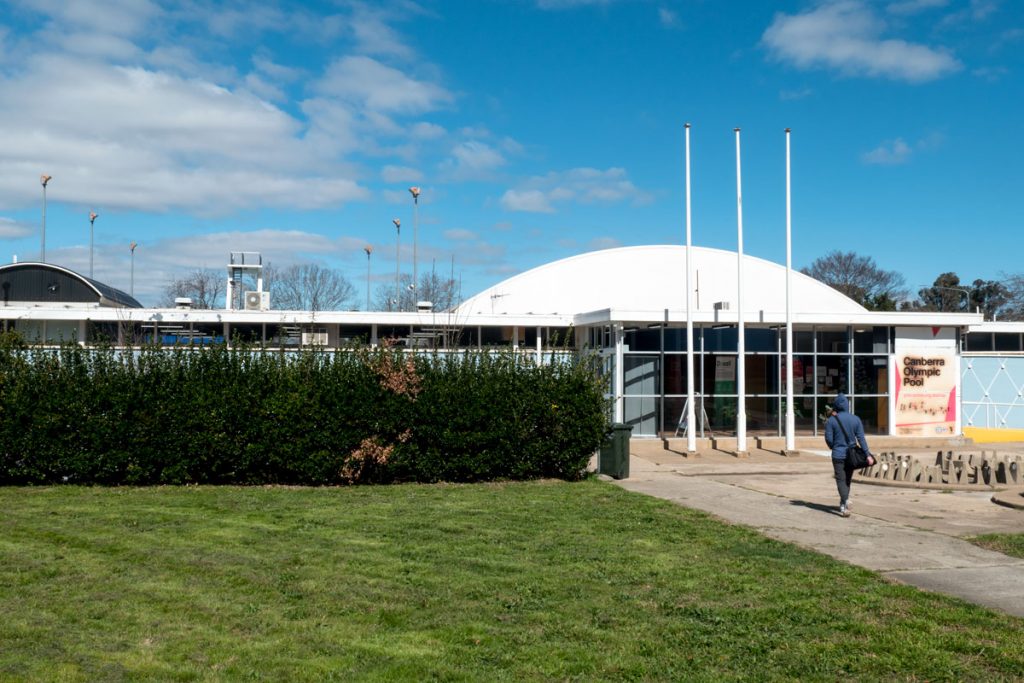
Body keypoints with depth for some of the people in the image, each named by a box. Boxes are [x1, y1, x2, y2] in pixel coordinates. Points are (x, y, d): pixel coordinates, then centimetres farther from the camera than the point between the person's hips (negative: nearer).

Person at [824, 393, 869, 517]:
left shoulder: (831, 420, -9)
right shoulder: (855, 419, -1)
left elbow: (829, 438, -7)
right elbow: (861, 438, -5)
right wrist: (867, 454, -4)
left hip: (838, 455, -3)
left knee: (841, 480, -1)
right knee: (848, 479, 17)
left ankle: (845, 500, -22)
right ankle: (844, 502, 26)